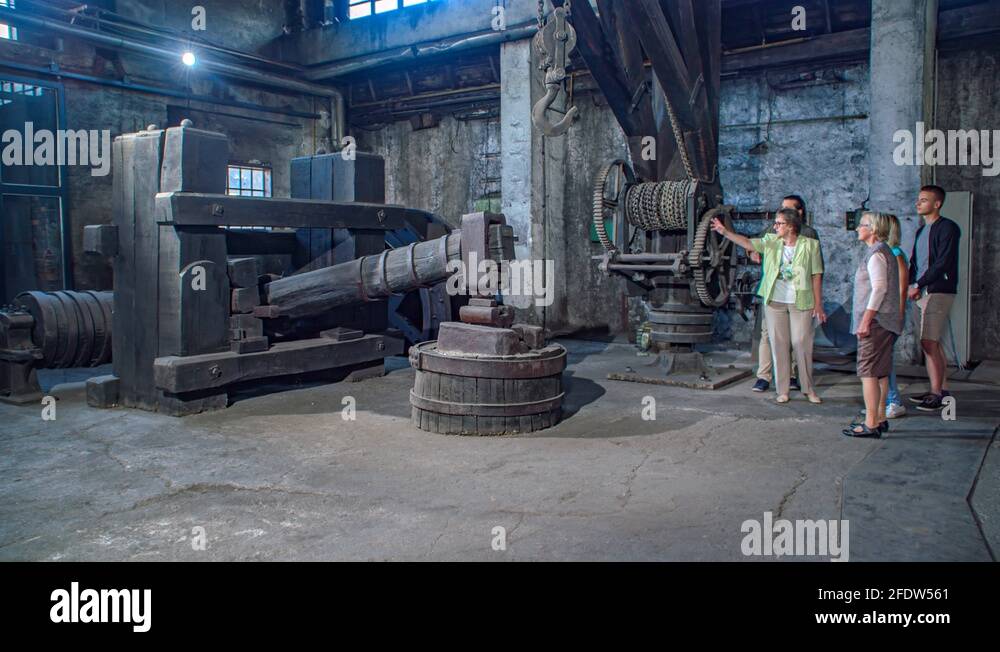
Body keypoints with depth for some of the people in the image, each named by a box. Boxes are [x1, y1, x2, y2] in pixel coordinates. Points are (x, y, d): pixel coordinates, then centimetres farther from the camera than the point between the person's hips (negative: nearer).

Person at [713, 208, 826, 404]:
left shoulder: (810, 245, -2)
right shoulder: (771, 242, 6)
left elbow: (816, 276, -1)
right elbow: (748, 243, -6)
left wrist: (818, 304, -3)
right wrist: (725, 232, -20)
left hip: (801, 303, -3)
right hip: (775, 301, 3)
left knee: (802, 343, -1)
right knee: (779, 344, 4)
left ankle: (809, 389, 15)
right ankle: (782, 390, 13)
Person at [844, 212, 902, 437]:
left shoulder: (876, 253, -13)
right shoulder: (885, 251, 19)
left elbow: (879, 288, -20)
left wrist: (865, 320, -20)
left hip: (876, 321, -10)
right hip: (886, 321, 10)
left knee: (868, 371, -8)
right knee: (880, 372, 14)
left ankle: (870, 424, -7)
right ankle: (880, 419, 21)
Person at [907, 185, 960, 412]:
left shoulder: (948, 228, -9)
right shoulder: (922, 230, 18)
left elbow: (942, 263, -17)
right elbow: (914, 262, 16)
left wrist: (918, 285, -17)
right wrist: (909, 285, -1)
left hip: (939, 291, -9)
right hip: (925, 292, 9)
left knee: (928, 342, -12)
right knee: (934, 342, 12)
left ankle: (936, 394, -8)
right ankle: (942, 389, 20)